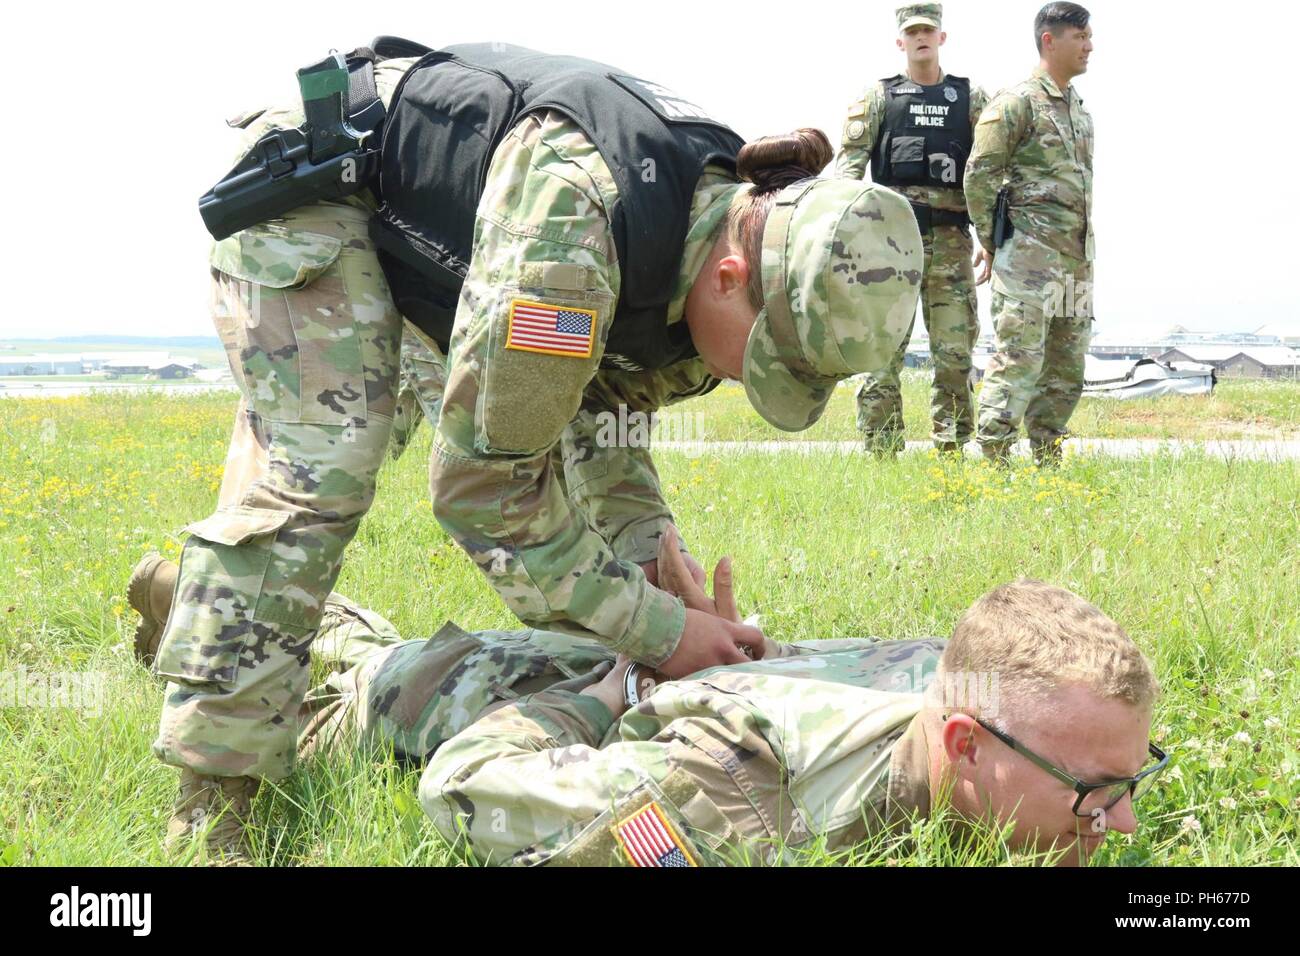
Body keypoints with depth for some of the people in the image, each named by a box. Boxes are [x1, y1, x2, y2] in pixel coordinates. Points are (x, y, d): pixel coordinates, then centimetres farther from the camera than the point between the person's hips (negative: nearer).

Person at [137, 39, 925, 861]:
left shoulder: (744, 211, -16)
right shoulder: (572, 215, -43)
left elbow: (609, 395, -2)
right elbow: (483, 475, -35)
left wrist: (651, 570, -13)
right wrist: (654, 628, -29)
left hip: (439, 235, 8)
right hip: (315, 183, -8)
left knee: (585, 426, 0)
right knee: (310, 469, -22)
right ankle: (210, 795, -14)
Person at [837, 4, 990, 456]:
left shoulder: (971, 98, 13)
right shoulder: (878, 97, 9)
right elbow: (849, 162, -1)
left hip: (951, 240, 1)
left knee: (955, 354, 0)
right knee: (883, 353, -2)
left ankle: (951, 452, 9)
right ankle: (881, 454, 4)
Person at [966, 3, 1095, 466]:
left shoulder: (1079, 108, 18)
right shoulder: (1016, 102, -8)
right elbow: (979, 176, -10)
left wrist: (1085, 249, 20)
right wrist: (991, 244, -7)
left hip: (1076, 257, 8)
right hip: (1031, 254, -8)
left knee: (1067, 367, 9)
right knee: (1019, 358, -11)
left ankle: (1047, 461, 17)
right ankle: (993, 458, -8)